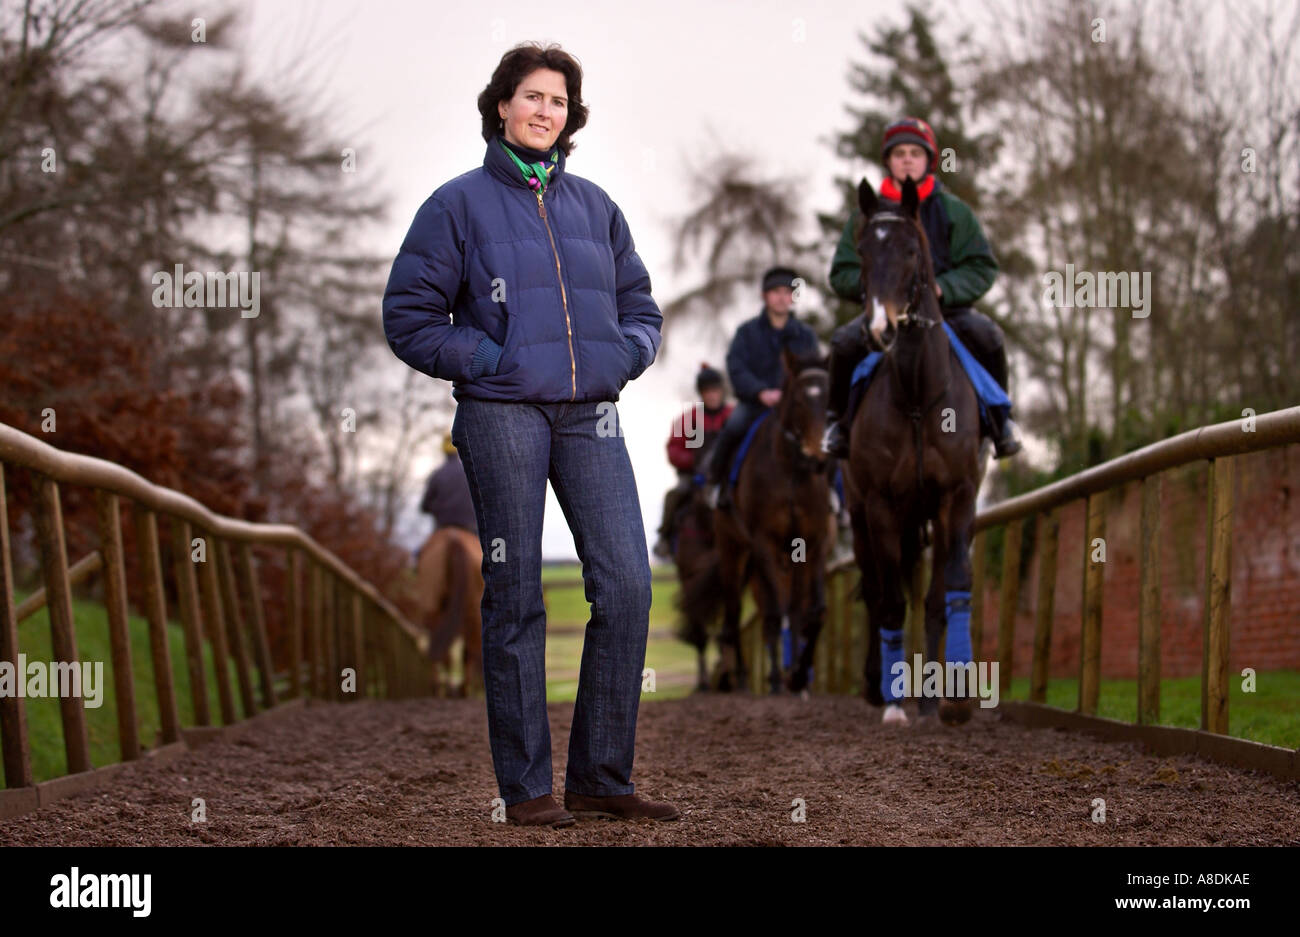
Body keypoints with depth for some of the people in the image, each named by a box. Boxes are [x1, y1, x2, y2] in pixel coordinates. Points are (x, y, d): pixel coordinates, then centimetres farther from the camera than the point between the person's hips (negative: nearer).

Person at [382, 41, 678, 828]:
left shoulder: (594, 204, 16)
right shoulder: (459, 204, 4)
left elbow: (639, 305, 23)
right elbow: (408, 318, 3)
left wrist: (626, 354, 2)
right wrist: (487, 358, -8)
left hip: (591, 415, 4)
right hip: (502, 414, -4)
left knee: (627, 584, -6)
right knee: (516, 599, -1)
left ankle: (603, 777, 4)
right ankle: (526, 786, 7)